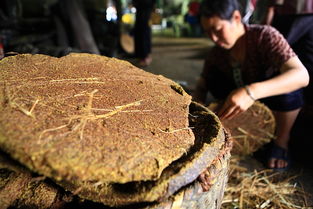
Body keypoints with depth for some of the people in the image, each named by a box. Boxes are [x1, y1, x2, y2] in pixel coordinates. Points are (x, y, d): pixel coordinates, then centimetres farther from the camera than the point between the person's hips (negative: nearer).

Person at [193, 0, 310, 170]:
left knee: (284, 80, -35)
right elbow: (201, 88, -7)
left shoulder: (265, 36, -27)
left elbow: (301, 76, -41)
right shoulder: (217, 53, -13)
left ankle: (282, 140, -9)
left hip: (281, 104, -3)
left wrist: (251, 92, -56)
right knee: (215, 78, -18)